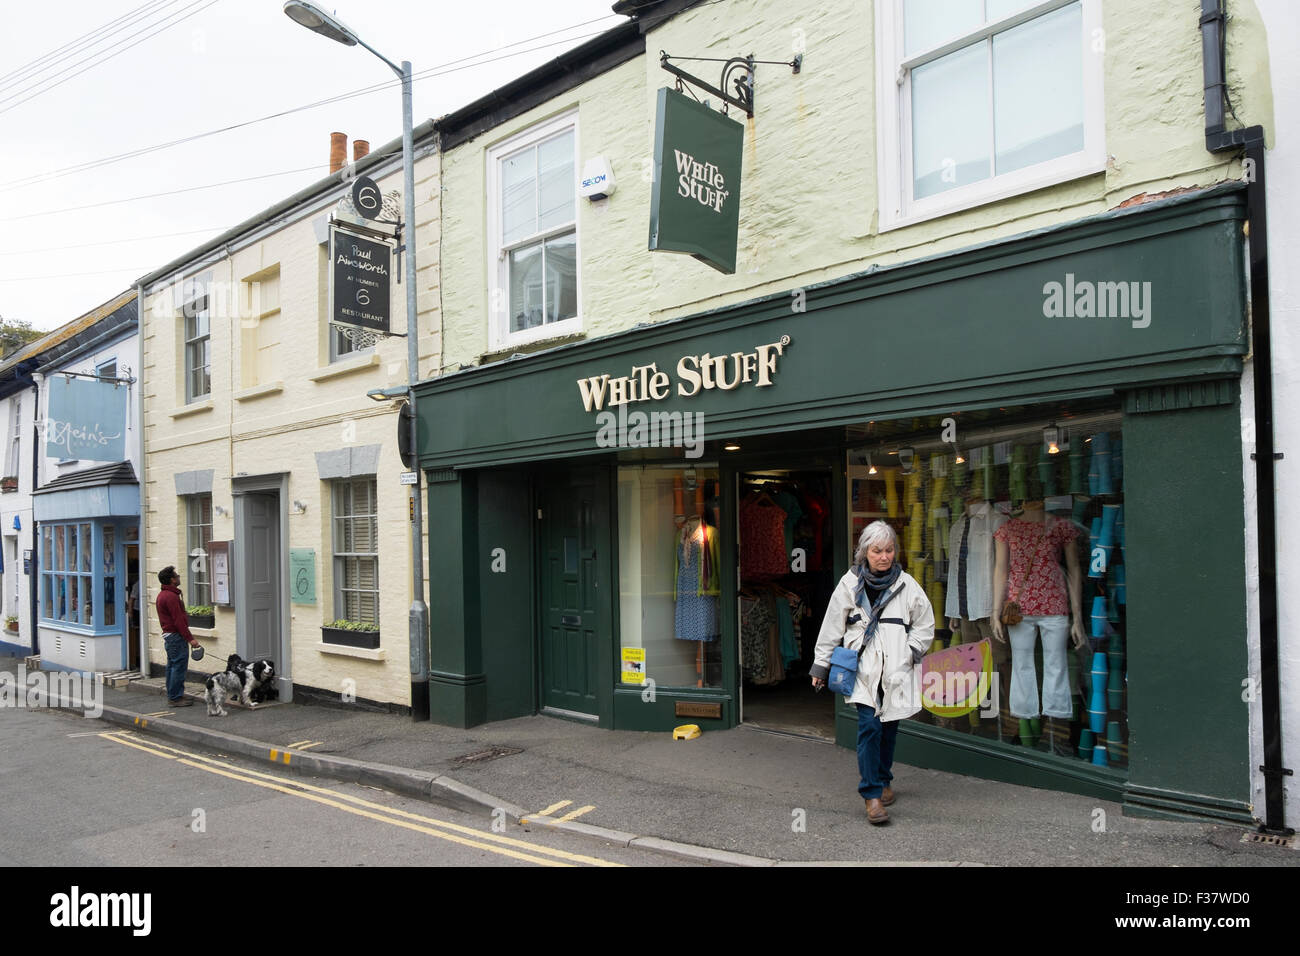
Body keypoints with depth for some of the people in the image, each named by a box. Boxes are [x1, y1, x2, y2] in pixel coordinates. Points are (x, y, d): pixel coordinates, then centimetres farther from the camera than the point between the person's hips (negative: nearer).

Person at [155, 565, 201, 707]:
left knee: (172, 666, 15)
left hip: (168, 635, 11)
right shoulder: (171, 596, -18)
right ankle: (175, 697, -6)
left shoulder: (162, 595, 15)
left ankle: (172, 695, 21)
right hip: (176, 636, -11)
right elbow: (179, 620, -21)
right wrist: (190, 638, -19)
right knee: (179, 666, -8)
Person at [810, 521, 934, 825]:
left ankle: (883, 780, 32)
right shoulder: (850, 583, 2)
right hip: (864, 668, -2)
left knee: (889, 728, 9)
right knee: (869, 726, -13)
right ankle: (872, 794, -6)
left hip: (896, 670, 2)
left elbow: (925, 625, 15)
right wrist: (820, 665, 8)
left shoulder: (906, 584, 4)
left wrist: (910, 652, 3)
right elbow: (832, 627, 7)